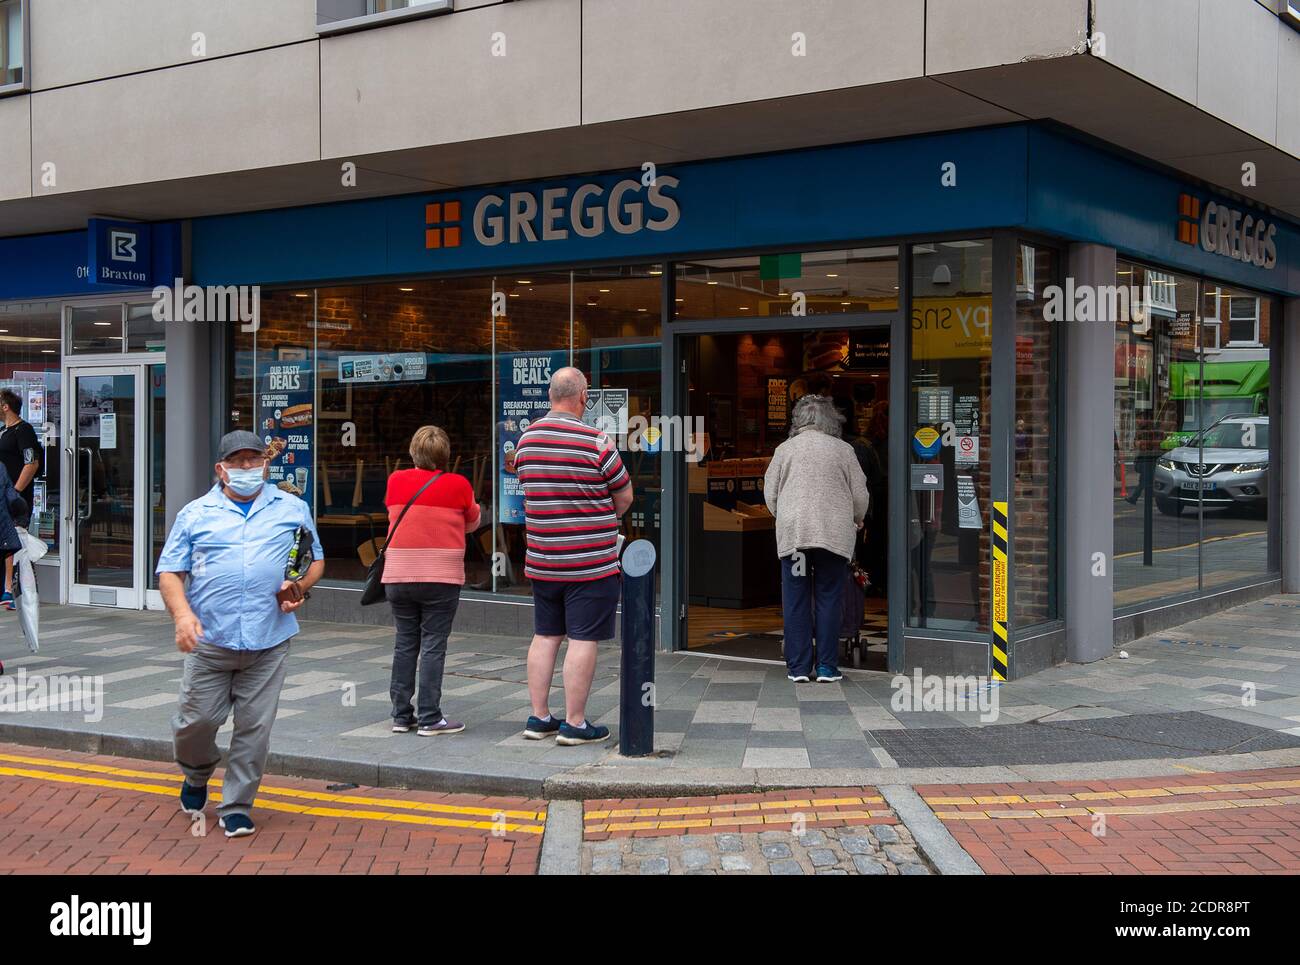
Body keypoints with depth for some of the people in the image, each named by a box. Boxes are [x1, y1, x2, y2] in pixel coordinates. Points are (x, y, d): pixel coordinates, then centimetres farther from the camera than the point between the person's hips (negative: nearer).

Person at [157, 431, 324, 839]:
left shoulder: (293, 509, 11)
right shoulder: (196, 514, 8)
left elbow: (316, 561, 17)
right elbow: (170, 572, 5)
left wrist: (299, 587, -4)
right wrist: (182, 614, -13)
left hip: (269, 641, 0)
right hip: (210, 639, 0)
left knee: (254, 728, 2)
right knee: (196, 720, 3)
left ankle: (236, 807, 16)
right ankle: (196, 776, 35)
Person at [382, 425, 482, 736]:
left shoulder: (396, 480, 1)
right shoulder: (458, 485, -6)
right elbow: (472, 522, 10)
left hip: (398, 576, 3)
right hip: (440, 578, -3)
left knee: (405, 644, 11)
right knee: (433, 645, 0)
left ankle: (402, 715, 15)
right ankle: (430, 718, 0)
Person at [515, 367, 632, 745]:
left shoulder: (526, 440, 4)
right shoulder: (596, 442, -13)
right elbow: (625, 496, -3)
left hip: (541, 559, 6)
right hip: (591, 560, -6)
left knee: (544, 636, 14)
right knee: (583, 640, 0)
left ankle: (539, 718, 18)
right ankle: (575, 724, 4)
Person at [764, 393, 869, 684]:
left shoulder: (785, 449, 5)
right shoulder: (842, 449, 3)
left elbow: (770, 493, 8)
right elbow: (860, 495, 5)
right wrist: (856, 520, 24)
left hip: (792, 533, 1)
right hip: (834, 535, -1)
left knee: (796, 601, 6)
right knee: (829, 599, 6)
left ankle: (798, 667, 8)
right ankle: (827, 667, 6)